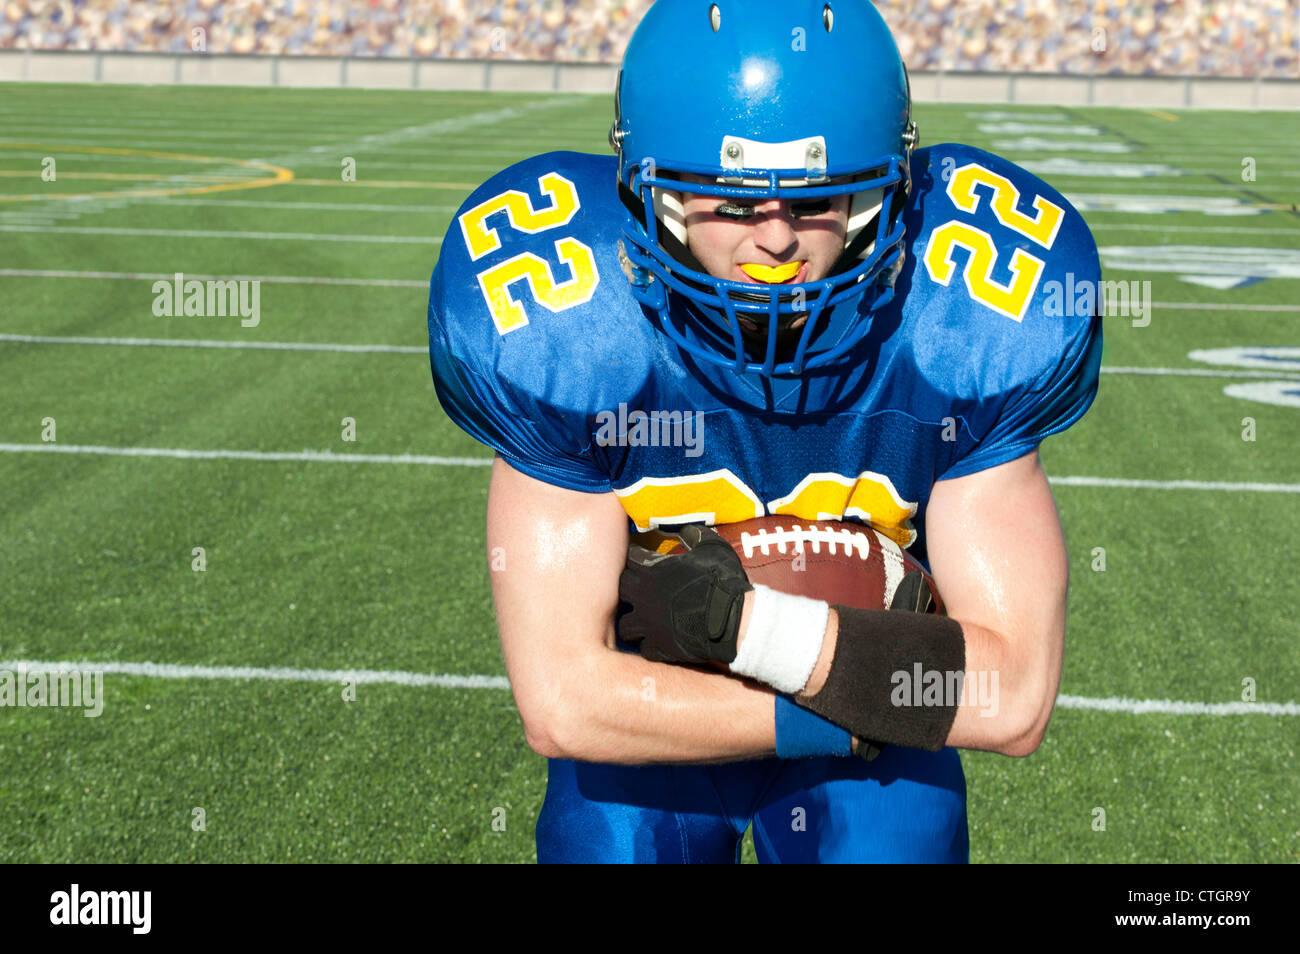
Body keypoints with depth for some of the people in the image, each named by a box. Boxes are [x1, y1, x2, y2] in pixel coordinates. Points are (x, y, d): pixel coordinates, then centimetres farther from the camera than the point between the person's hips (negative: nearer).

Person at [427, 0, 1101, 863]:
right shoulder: (567, 338, -24)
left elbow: (1016, 701, -22)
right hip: (651, 714, 0)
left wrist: (744, 621, -30)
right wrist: (840, 721, -23)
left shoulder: (963, 337, -22)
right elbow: (564, 702, -24)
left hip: (881, 702, 0)